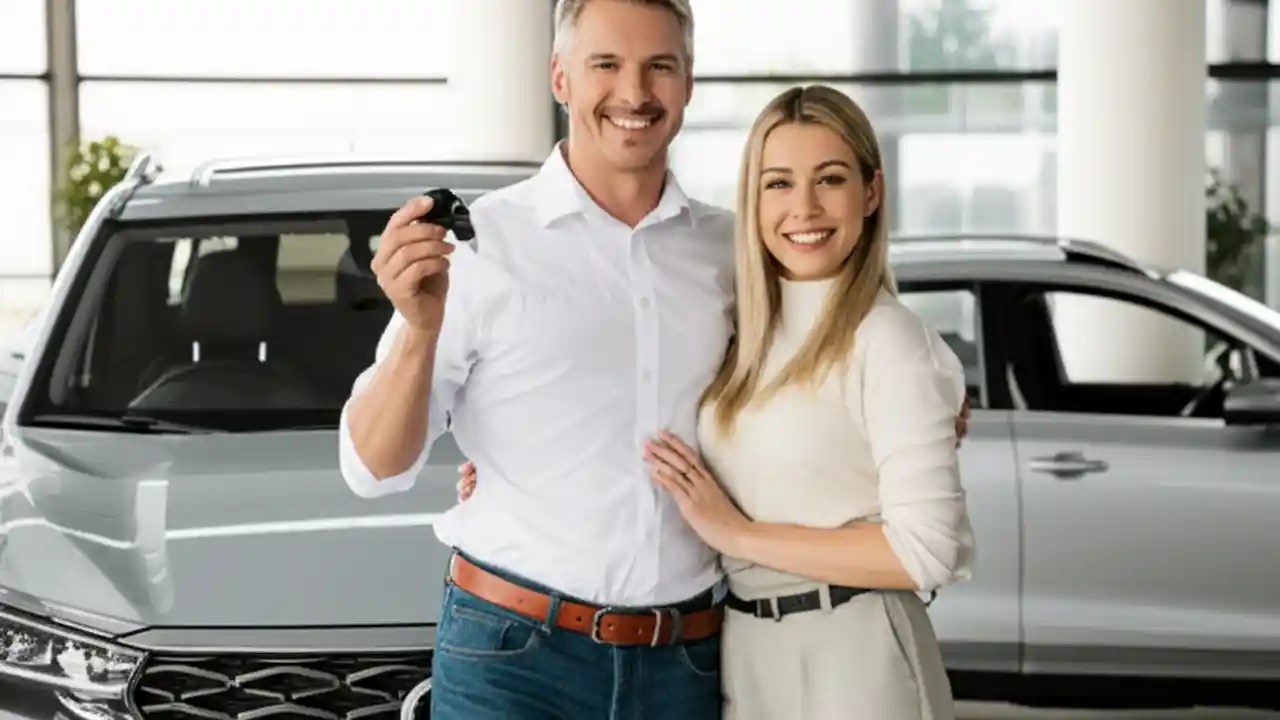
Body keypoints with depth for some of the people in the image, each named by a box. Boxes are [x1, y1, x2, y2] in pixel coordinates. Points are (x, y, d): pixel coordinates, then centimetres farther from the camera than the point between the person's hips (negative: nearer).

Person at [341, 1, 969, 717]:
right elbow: (374, 468, -6)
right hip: (512, 655, -3)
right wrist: (419, 331, -23)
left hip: (686, 659, 4)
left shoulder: (731, 248, 6)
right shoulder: (482, 239, -5)